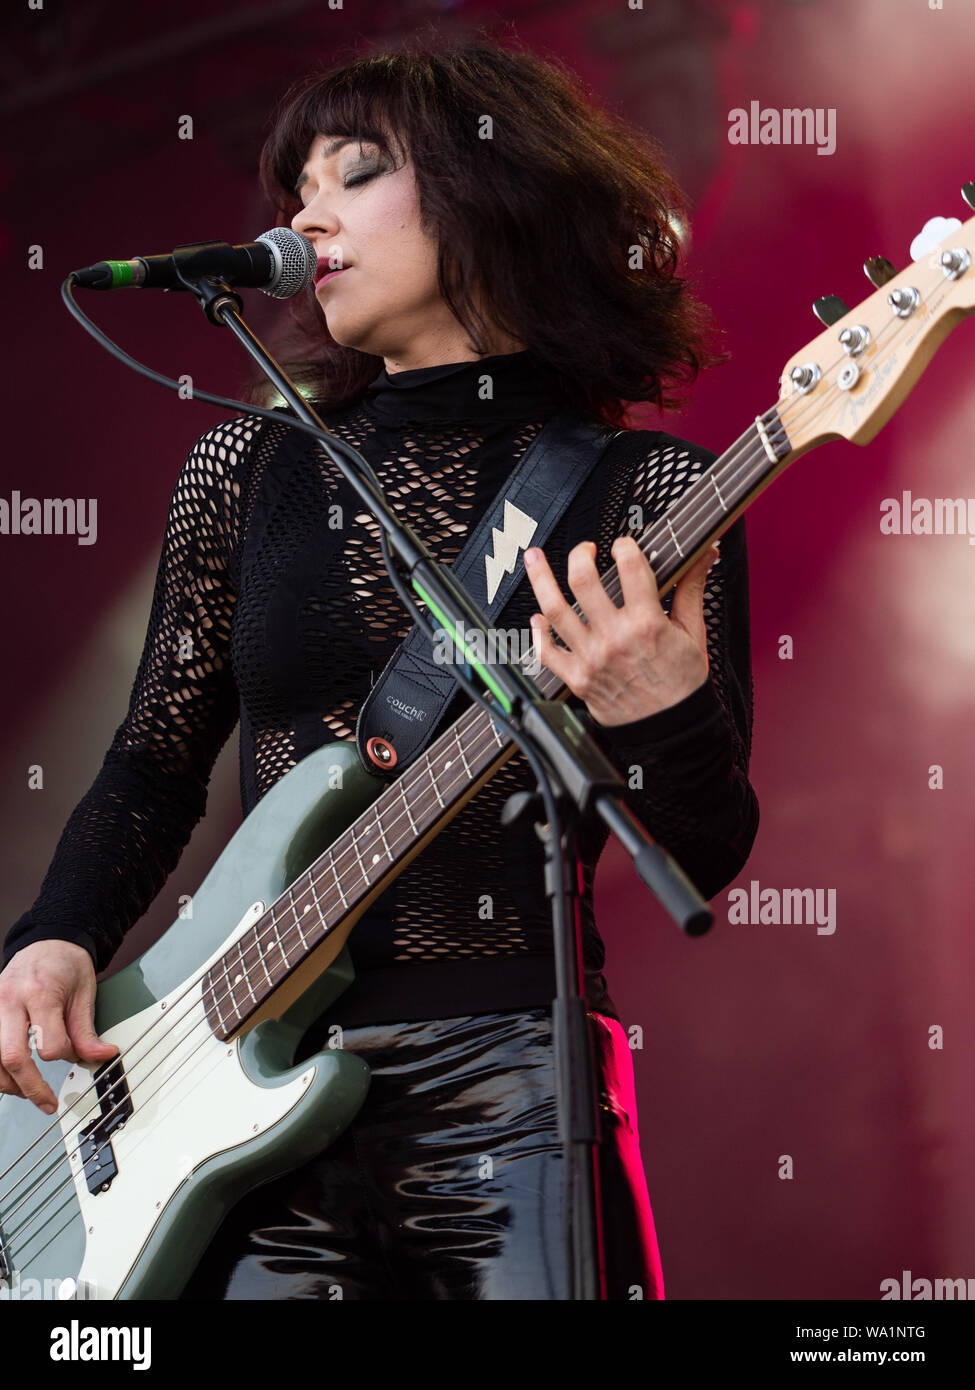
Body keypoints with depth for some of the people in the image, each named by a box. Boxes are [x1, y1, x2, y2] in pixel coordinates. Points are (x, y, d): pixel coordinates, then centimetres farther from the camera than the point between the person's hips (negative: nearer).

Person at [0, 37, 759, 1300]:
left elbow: (705, 861, -2)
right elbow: (157, 762, 17)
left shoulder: (640, 493, 0)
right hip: (259, 1093, 3)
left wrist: (662, 721, -23)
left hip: (506, 1090, -3)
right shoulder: (247, 469, 10)